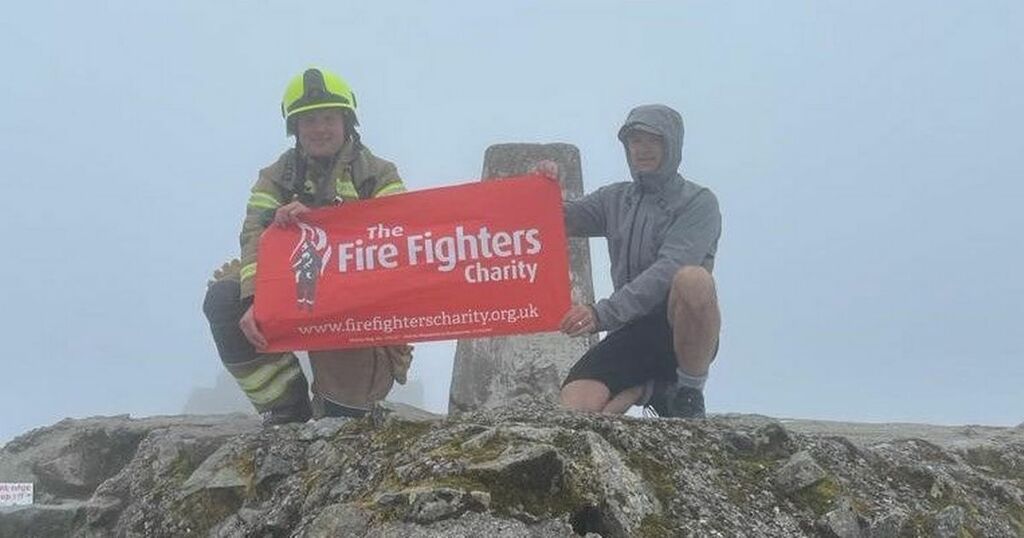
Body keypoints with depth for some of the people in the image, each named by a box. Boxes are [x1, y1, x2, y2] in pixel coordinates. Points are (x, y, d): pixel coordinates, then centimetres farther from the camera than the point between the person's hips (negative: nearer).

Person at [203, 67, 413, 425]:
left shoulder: (378, 175, 4)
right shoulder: (277, 177, 9)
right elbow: (256, 235, -9)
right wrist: (256, 299, -30)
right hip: (292, 292, 3)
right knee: (223, 299, -21)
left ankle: (340, 417, -6)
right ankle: (287, 409, -9)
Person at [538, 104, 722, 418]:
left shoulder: (698, 202, -2)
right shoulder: (615, 199, 16)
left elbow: (668, 271, -18)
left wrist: (602, 313, -28)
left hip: (681, 333, -3)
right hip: (632, 333, 4)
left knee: (693, 278, -36)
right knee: (574, 406, -20)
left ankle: (690, 394, -16)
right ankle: (648, 388, 9)